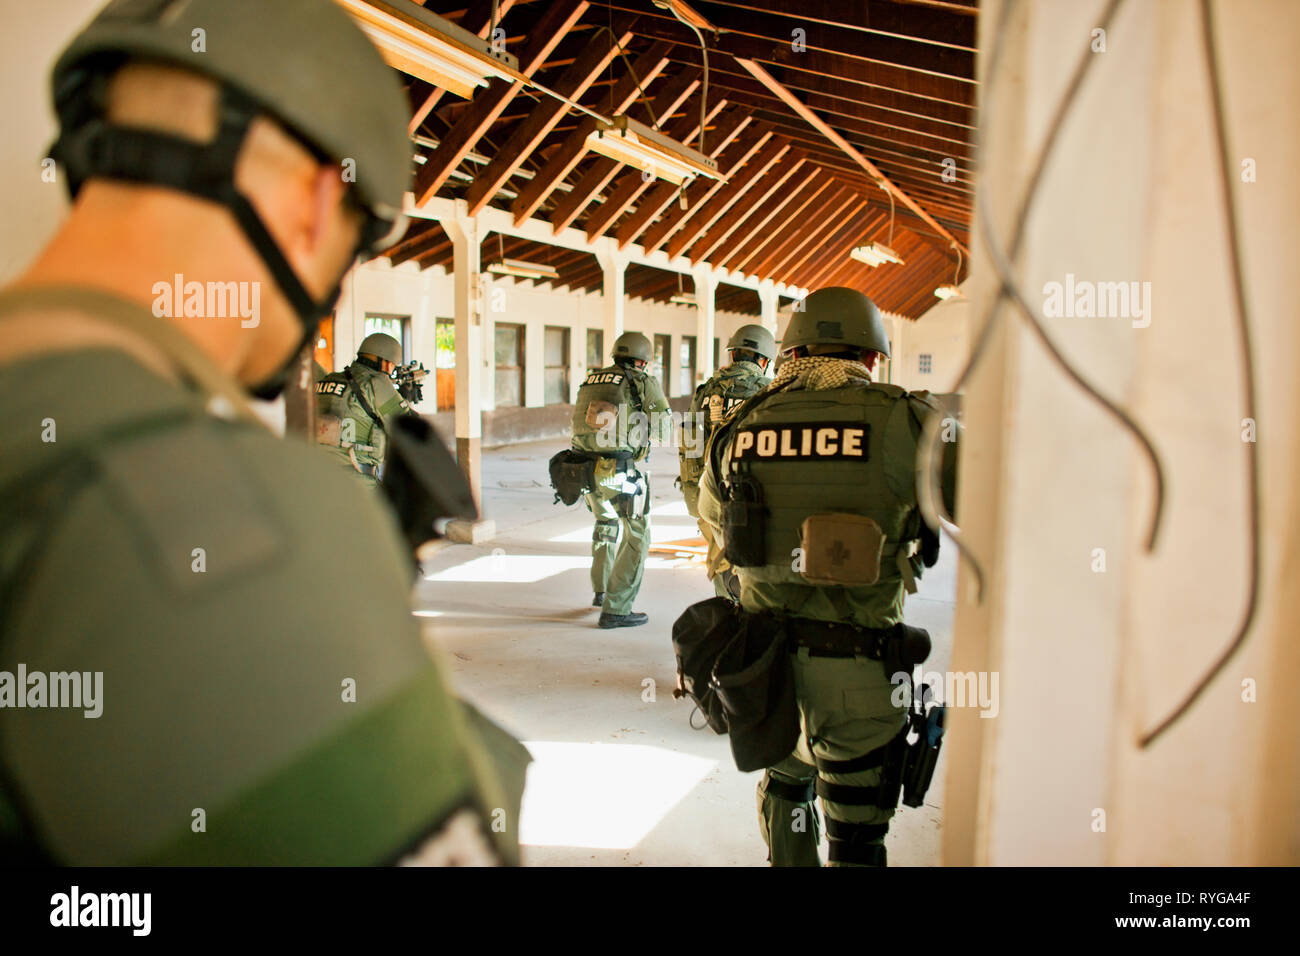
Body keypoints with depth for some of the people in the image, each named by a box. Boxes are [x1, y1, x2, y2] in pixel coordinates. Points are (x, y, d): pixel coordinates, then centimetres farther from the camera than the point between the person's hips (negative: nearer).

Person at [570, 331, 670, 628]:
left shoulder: (590, 381, 12)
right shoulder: (643, 383, -5)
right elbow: (664, 426, 3)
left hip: (587, 469, 6)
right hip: (622, 472, -6)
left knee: (606, 523, 29)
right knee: (636, 537, 6)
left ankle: (601, 590, 38)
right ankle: (615, 609, 2)